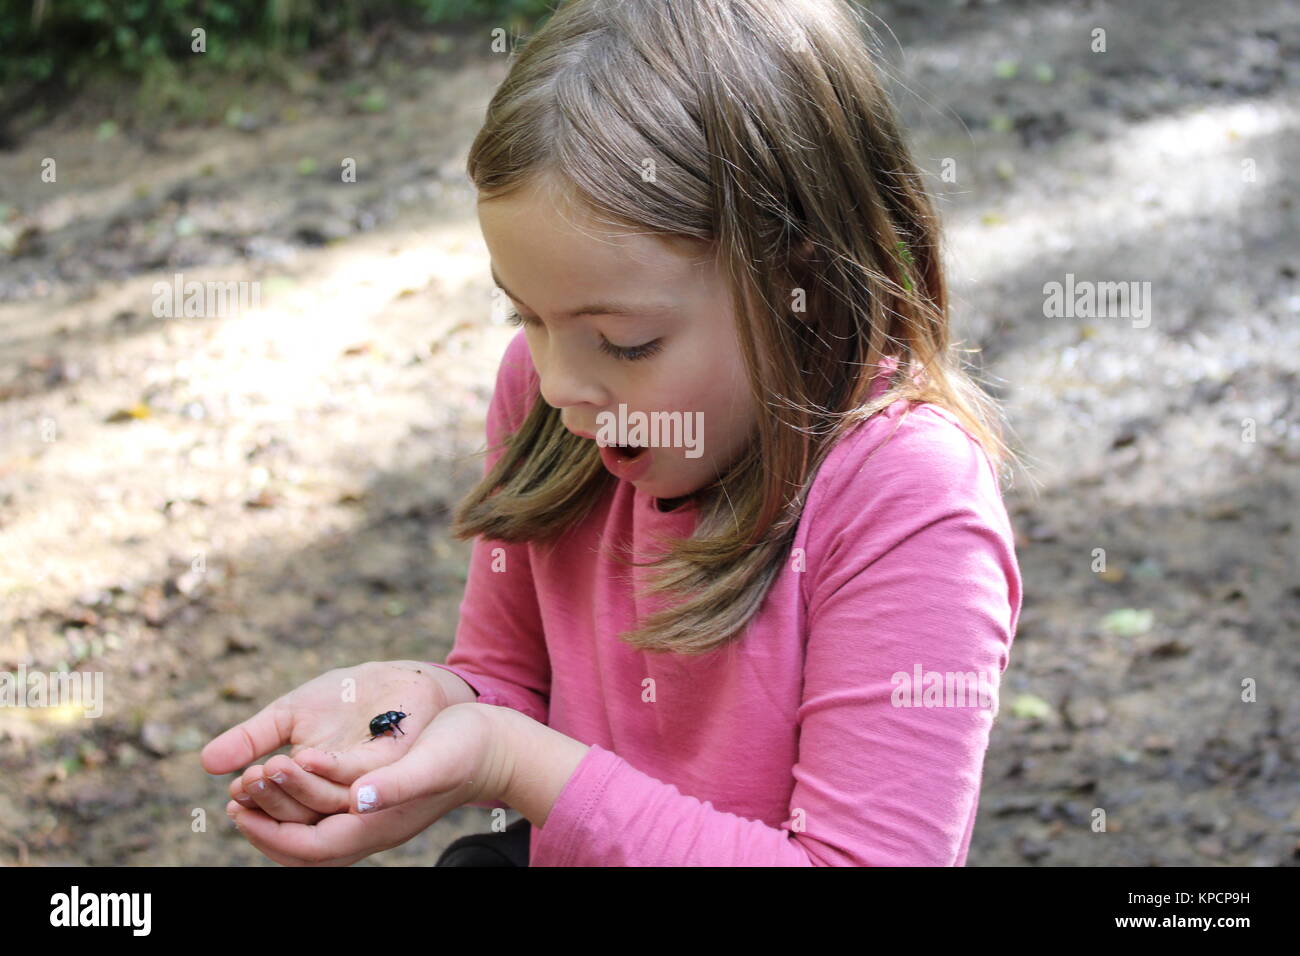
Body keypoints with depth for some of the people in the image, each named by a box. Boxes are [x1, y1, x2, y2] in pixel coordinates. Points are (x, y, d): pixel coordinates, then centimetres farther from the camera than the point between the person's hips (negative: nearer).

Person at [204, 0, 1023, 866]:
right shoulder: (540, 388, -2)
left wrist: (523, 769, -26)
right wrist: (430, 699, -14)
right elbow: (509, 674, 9)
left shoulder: (910, 501, -21)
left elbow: (862, 853, -22)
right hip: (559, 854, 5)